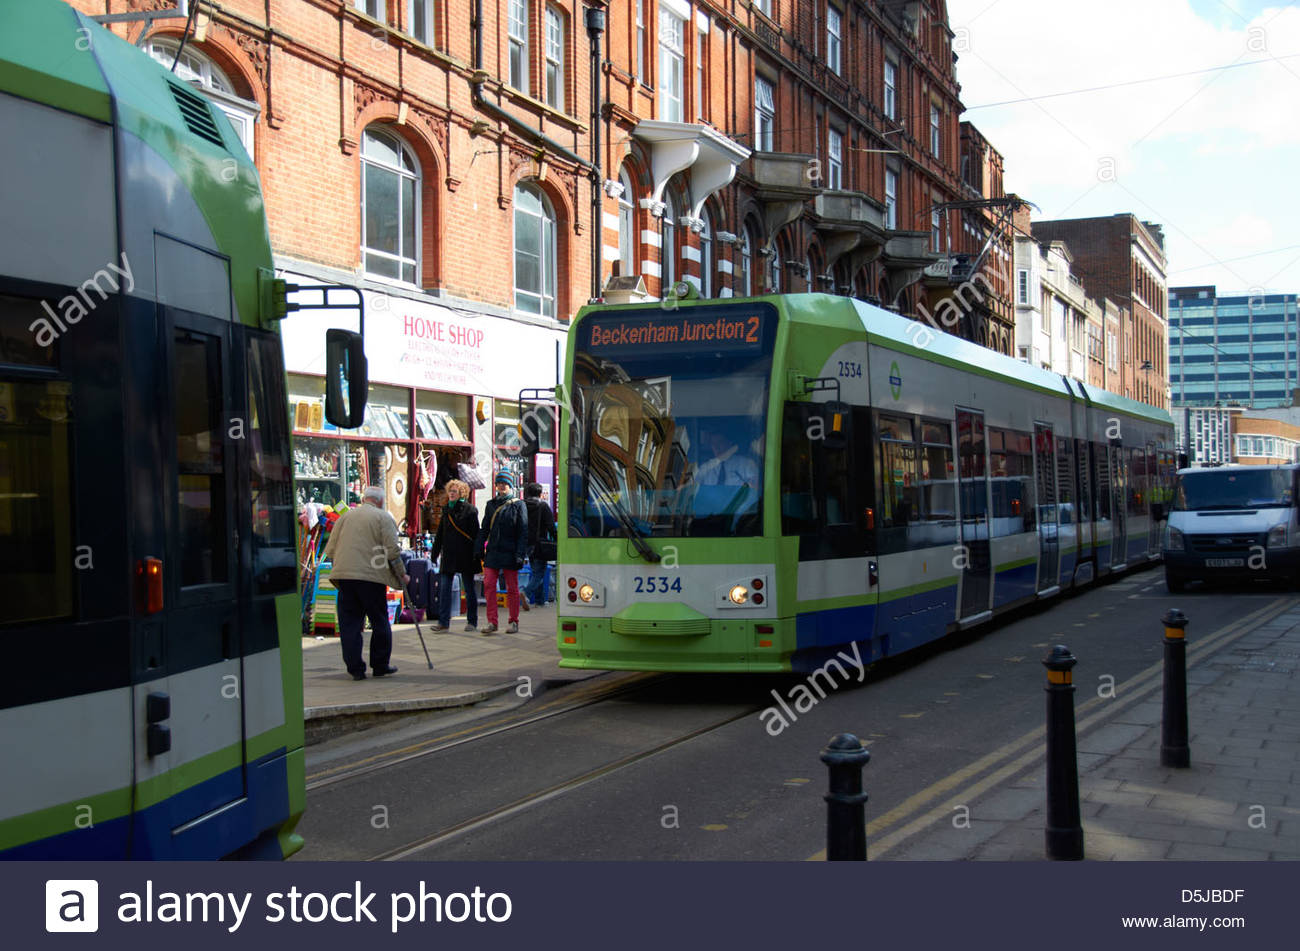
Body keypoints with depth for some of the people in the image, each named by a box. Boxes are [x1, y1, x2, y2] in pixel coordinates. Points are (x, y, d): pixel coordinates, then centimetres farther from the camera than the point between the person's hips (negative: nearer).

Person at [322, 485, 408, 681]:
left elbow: (330, 550, 14)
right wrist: (402, 575, 6)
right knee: (379, 622, 9)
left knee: (349, 623, 7)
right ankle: (380, 666, 14)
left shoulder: (345, 516, 16)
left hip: (344, 575, 4)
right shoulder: (383, 518, 2)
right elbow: (392, 551, -4)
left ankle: (355, 668, 4)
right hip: (371, 576, -4)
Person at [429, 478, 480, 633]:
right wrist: (435, 552, 13)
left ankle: (472, 622, 12)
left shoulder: (469, 510, -5)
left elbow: (475, 534, -7)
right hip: (448, 555, 5)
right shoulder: (446, 510, 12)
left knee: (469, 588, 4)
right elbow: (440, 534, 17)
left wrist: (476, 553, -13)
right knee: (444, 587, -1)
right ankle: (443, 621, 2)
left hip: (465, 555, -5)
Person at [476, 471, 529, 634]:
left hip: (509, 552, -4)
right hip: (493, 552, 4)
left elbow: (523, 532, -3)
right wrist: (478, 549, 8)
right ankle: (492, 622, -3)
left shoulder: (518, 505, 1)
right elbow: (484, 529, 16)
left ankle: (514, 622, 13)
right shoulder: (491, 505, 14)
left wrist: (520, 554, -11)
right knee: (488, 584, -6)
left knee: (512, 587, 3)